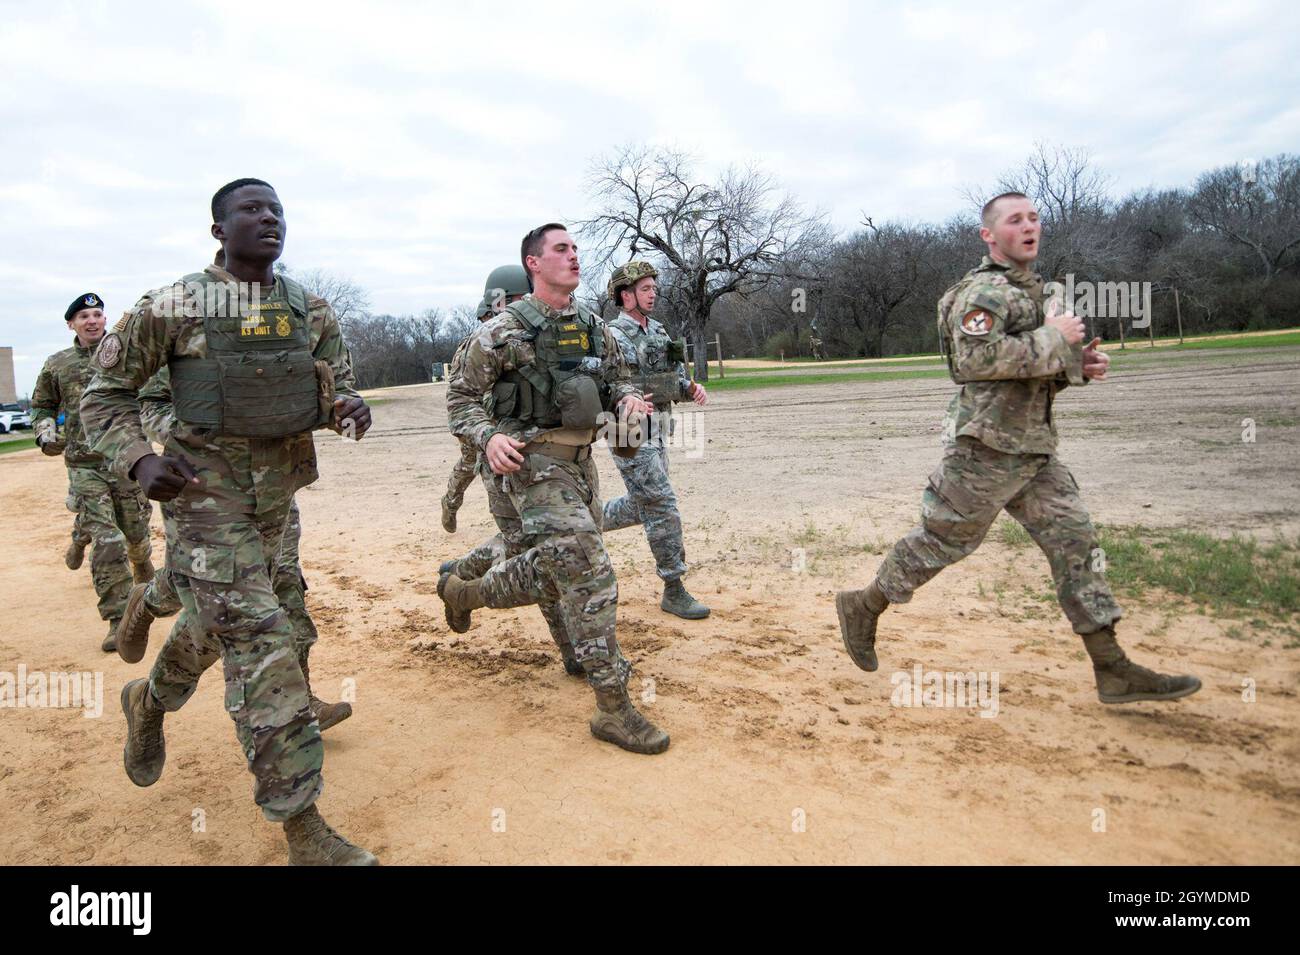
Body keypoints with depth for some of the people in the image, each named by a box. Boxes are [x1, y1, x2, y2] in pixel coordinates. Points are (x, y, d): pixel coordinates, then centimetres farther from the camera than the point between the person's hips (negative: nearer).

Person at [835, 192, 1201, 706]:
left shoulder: (1030, 289, 19)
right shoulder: (983, 290, -12)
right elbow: (976, 358, -28)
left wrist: (1077, 365, 6)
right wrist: (1054, 339, -19)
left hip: (1034, 448, 9)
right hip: (989, 447, -9)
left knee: (1075, 542, 4)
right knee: (942, 540, 2)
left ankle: (1113, 669, 7)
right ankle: (863, 608, 21)